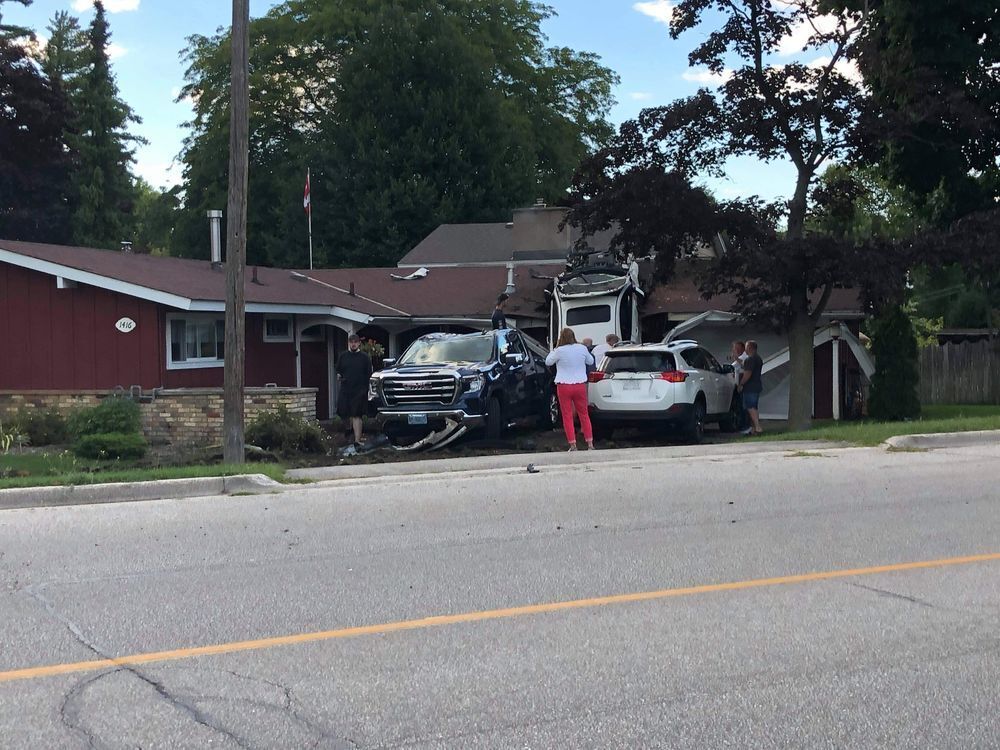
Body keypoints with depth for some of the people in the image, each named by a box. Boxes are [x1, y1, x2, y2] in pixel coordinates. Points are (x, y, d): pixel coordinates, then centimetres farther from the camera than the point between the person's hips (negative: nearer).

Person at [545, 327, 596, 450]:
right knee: (584, 414, 13)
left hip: (564, 387, -3)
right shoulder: (582, 348, -3)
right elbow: (590, 361, 14)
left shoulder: (560, 351, -13)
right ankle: (590, 444, 12)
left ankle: (573, 445, 1)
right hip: (580, 386, 3)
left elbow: (548, 362, 2)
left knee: (567, 416, 4)